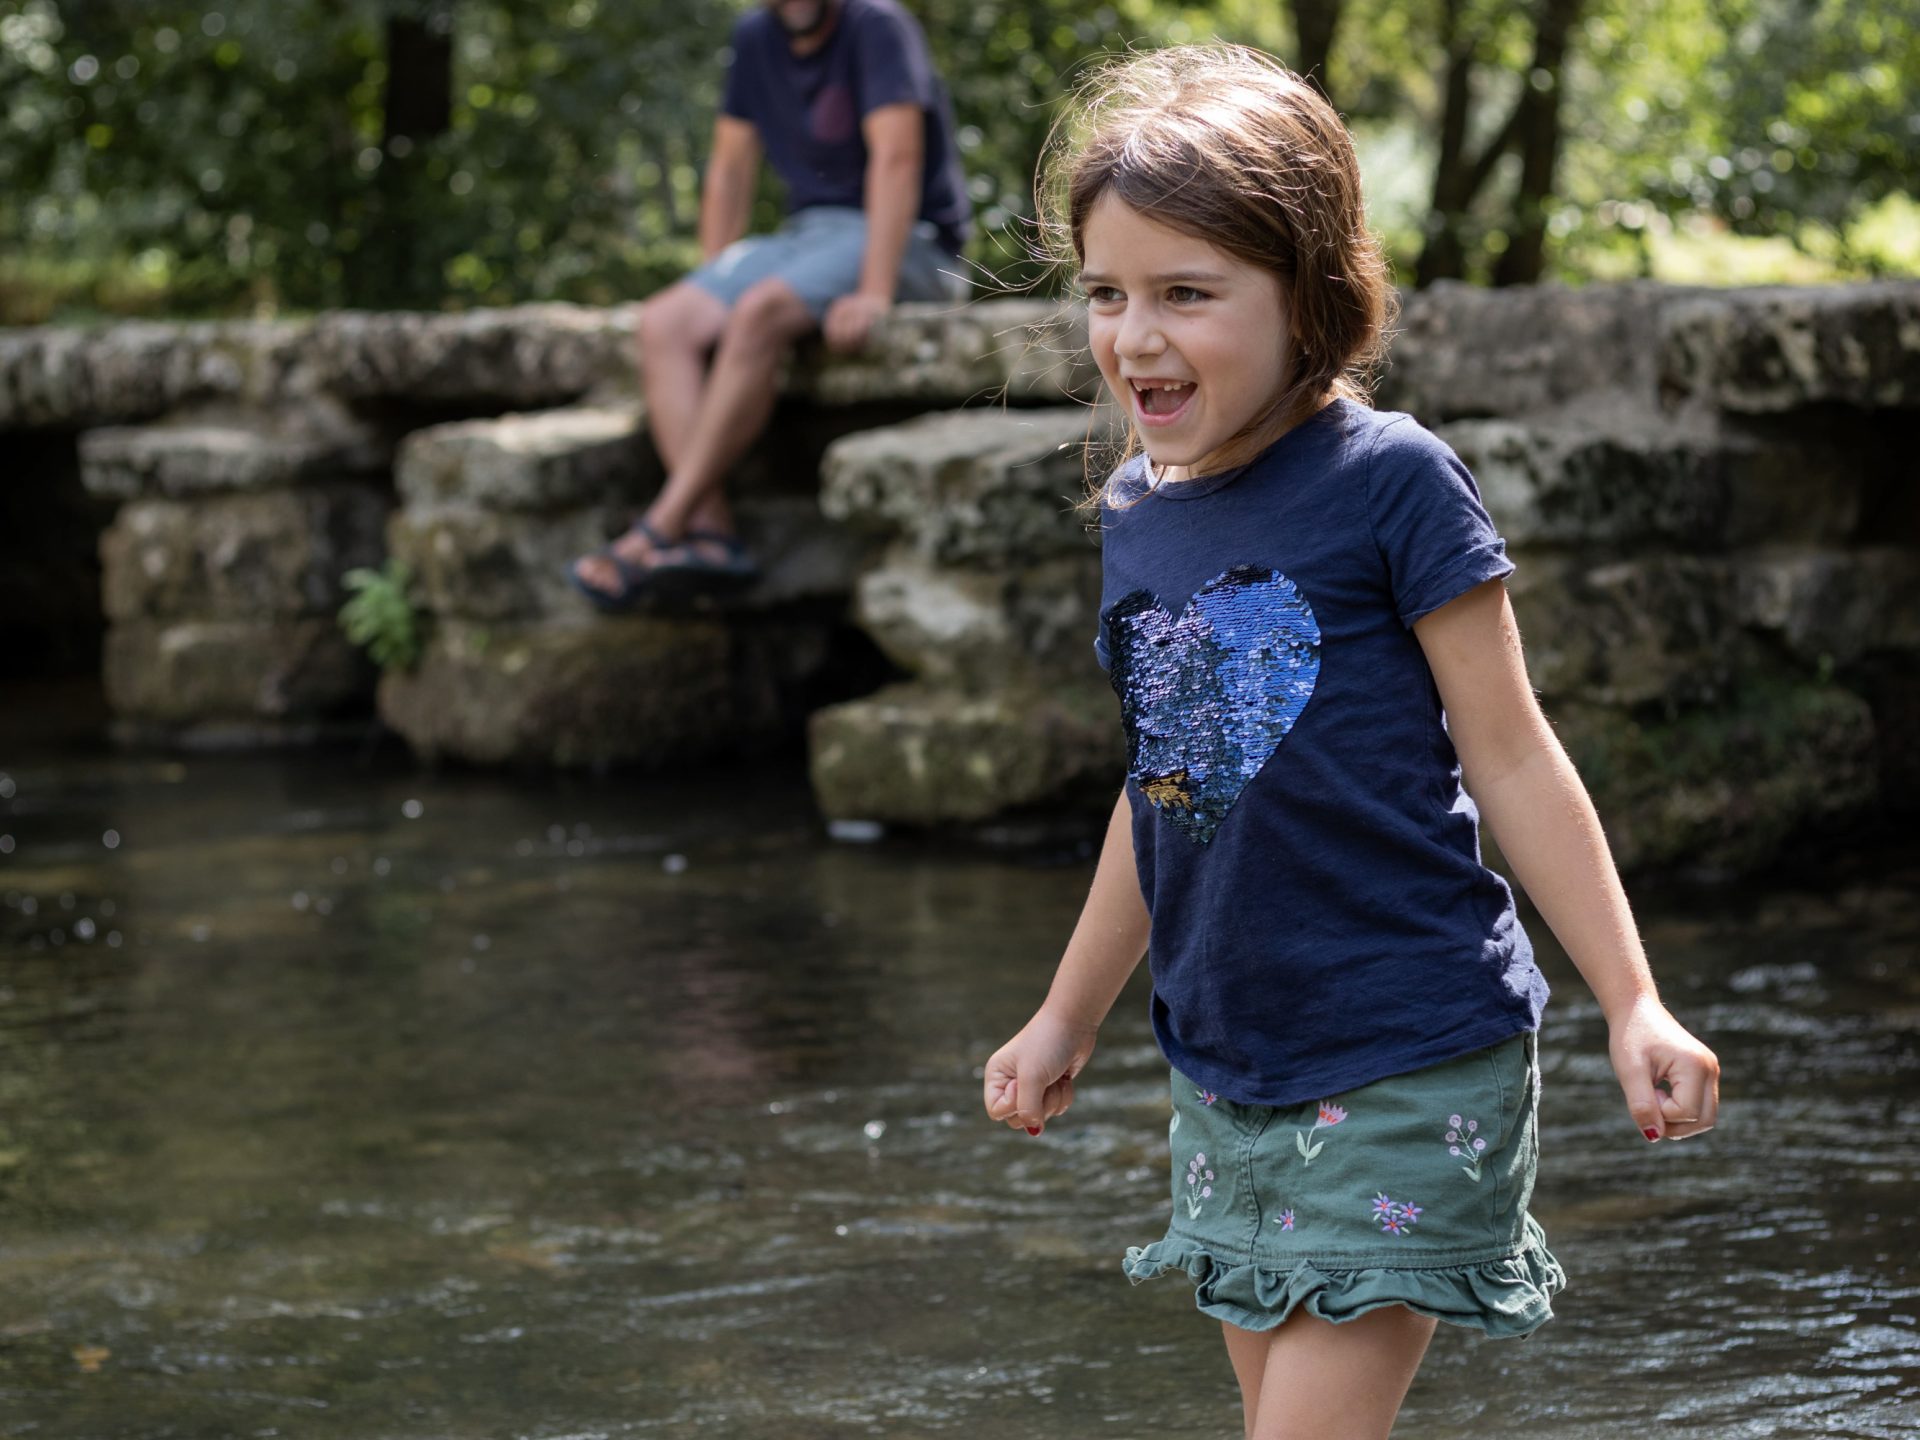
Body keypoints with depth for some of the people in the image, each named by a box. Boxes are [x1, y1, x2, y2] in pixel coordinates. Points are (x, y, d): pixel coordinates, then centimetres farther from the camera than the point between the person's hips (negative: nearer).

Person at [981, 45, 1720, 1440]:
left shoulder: (1389, 478, -12)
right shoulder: (1136, 511, 6)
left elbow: (1508, 756, -8)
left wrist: (1632, 1004, -10)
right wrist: (1070, 1016, 25)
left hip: (1408, 1061, -7)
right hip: (1225, 1067, 7)